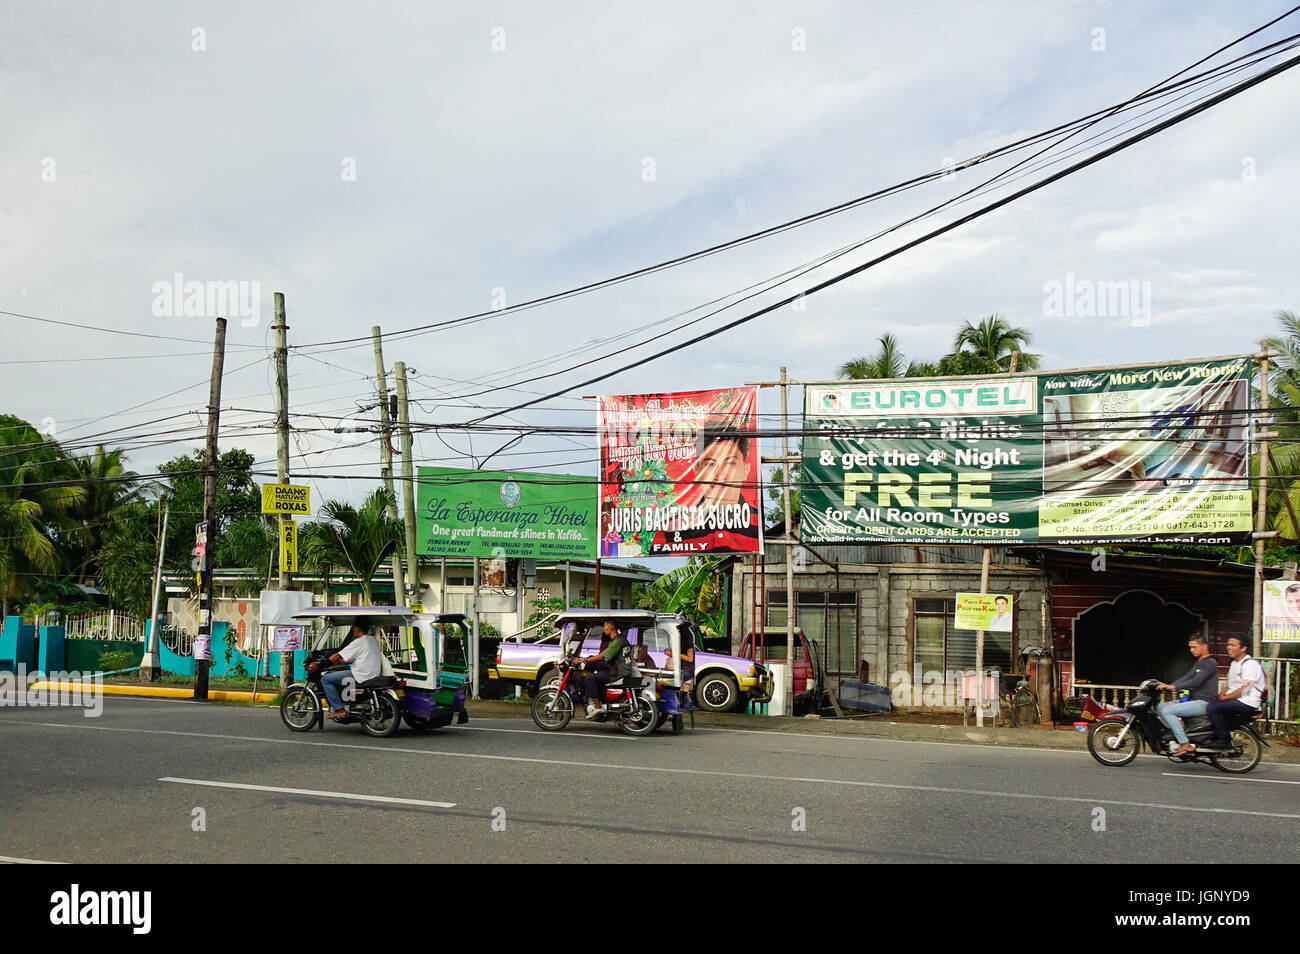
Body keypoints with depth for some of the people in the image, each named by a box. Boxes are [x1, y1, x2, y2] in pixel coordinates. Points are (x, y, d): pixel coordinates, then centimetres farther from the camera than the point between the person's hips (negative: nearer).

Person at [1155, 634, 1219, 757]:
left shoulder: (1210, 663, -10)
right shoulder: (1198, 663, 21)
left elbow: (1196, 681, -21)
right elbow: (1186, 678, 12)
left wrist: (1174, 687, -27)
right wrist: (1167, 686, -2)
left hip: (1204, 702, -10)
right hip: (1194, 700, 10)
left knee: (1167, 711, -23)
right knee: (1159, 707, 2)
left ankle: (1185, 744, -24)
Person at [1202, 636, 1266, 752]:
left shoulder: (1250, 664, -13)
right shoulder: (1235, 663, 19)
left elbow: (1245, 689, -21)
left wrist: (1226, 697, -14)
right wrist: (1223, 693, 5)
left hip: (1247, 703, -10)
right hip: (1235, 699, 10)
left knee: (1212, 708, -25)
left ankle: (1224, 742, -16)